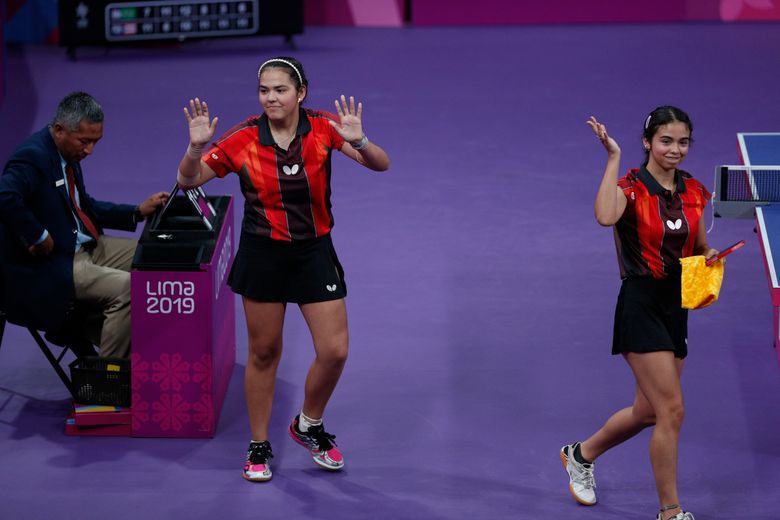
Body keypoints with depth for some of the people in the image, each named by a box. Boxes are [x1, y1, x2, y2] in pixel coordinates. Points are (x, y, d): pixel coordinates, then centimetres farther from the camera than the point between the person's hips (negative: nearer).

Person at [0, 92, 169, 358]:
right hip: (45, 267, -11)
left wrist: (138, 212, 9)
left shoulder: (69, 154, 8)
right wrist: (38, 236, -28)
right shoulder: (33, 156, -21)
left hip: (82, 246, 11)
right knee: (124, 287, -25)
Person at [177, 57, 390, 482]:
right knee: (264, 352, 8)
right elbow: (188, 180, -5)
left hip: (314, 252, 1)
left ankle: (308, 426, 25)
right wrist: (197, 146, -26)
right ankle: (259, 447, 23)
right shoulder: (243, 140, -11)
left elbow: (380, 164, -18)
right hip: (263, 254, -1)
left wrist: (358, 140, -39)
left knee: (334, 351, -3)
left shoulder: (323, 129, -11)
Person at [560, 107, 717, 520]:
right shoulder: (631, 186, -11)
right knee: (671, 410, -11)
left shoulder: (693, 190, 7)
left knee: (648, 411, 16)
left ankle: (581, 454, 41)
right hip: (641, 304, -7)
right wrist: (613, 157, -28)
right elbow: (605, 216, -35)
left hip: (677, 306, 7)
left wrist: (711, 256, -4)